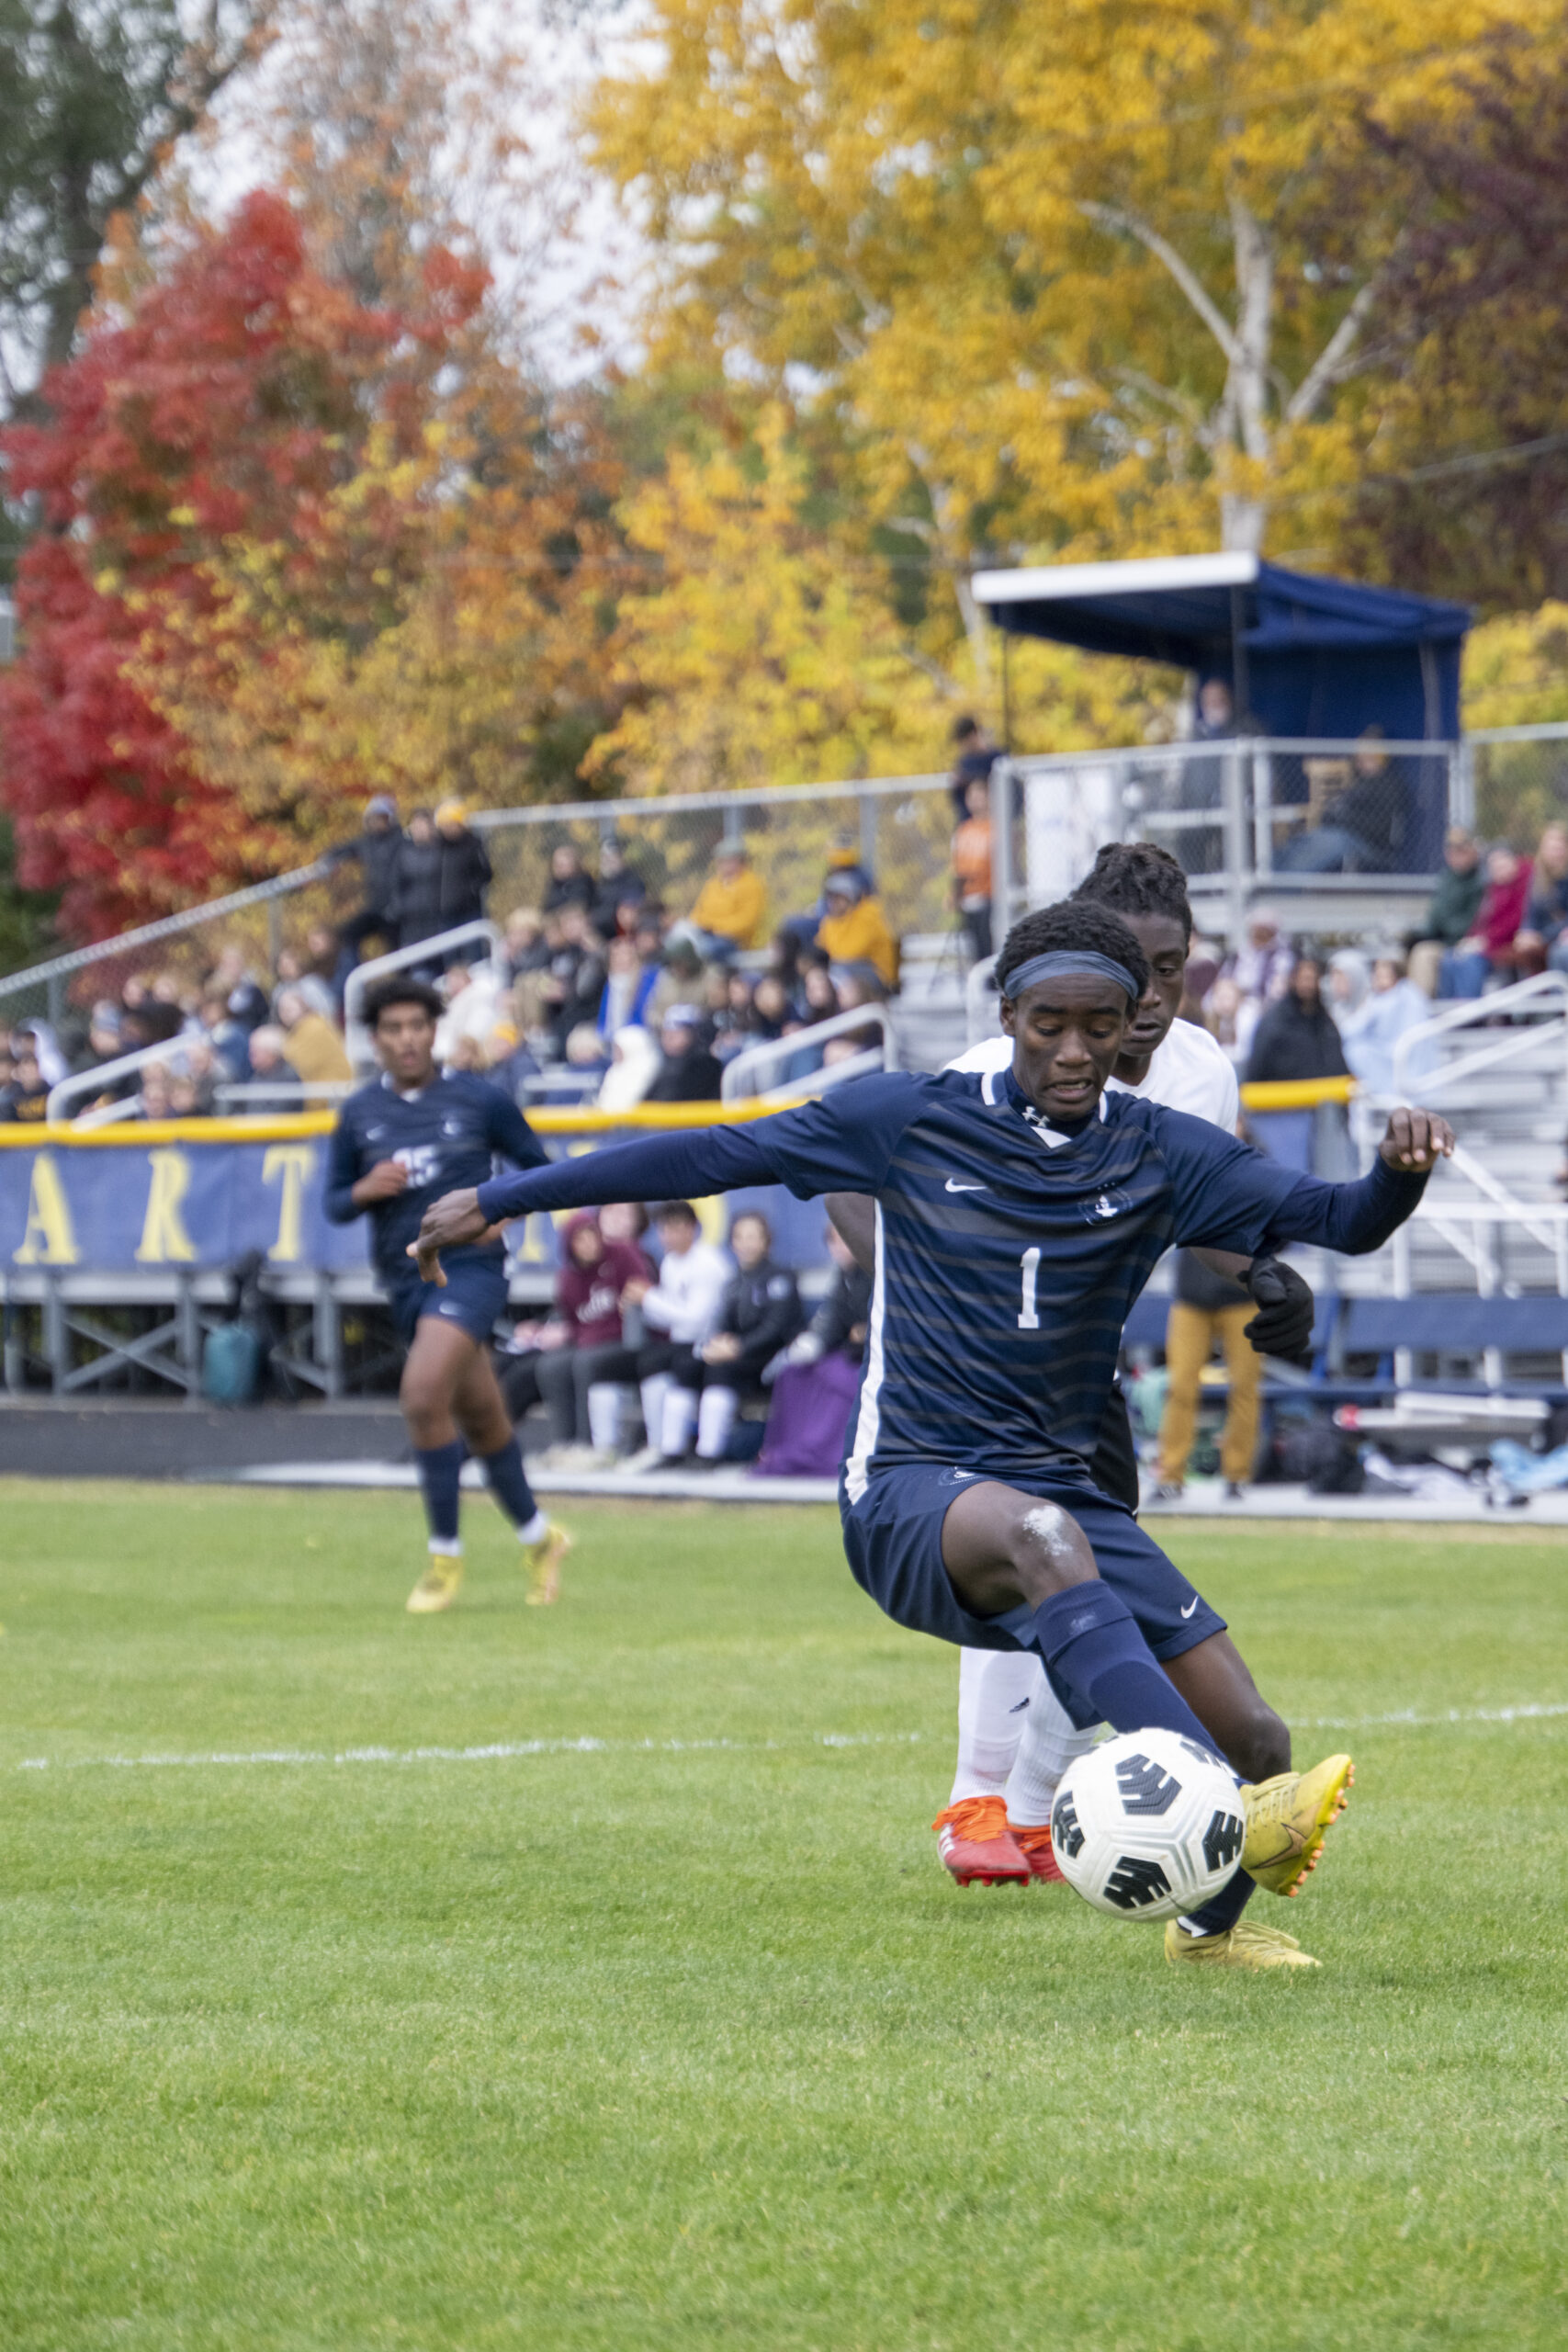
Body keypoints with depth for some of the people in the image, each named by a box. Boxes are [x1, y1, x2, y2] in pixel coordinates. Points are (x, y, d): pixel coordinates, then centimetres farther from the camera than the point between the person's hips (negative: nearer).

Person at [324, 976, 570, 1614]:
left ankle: (445, 1555, -11)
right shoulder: (359, 1114, 6)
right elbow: (333, 1203, 12)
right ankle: (538, 1537, 34)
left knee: (423, 1395, -23)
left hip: (469, 1267, -5)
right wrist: (363, 1191, -10)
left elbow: (538, 1166, 7)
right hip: (406, 1281, 5)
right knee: (480, 1417, 14)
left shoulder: (479, 1099, -2)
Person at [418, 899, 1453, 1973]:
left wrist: (1399, 1172, -30)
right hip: (911, 1495, -4)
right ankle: (1236, 1821, -55)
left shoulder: (1163, 1155, 3)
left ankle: (1213, 1919, 30)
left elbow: (1337, 1220, -6)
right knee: (1040, 1538, -40)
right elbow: (713, 1155, 4)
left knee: (1254, 1740, -6)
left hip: (1067, 1491, 4)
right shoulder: (912, 1120, -1)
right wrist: (499, 1199, 5)